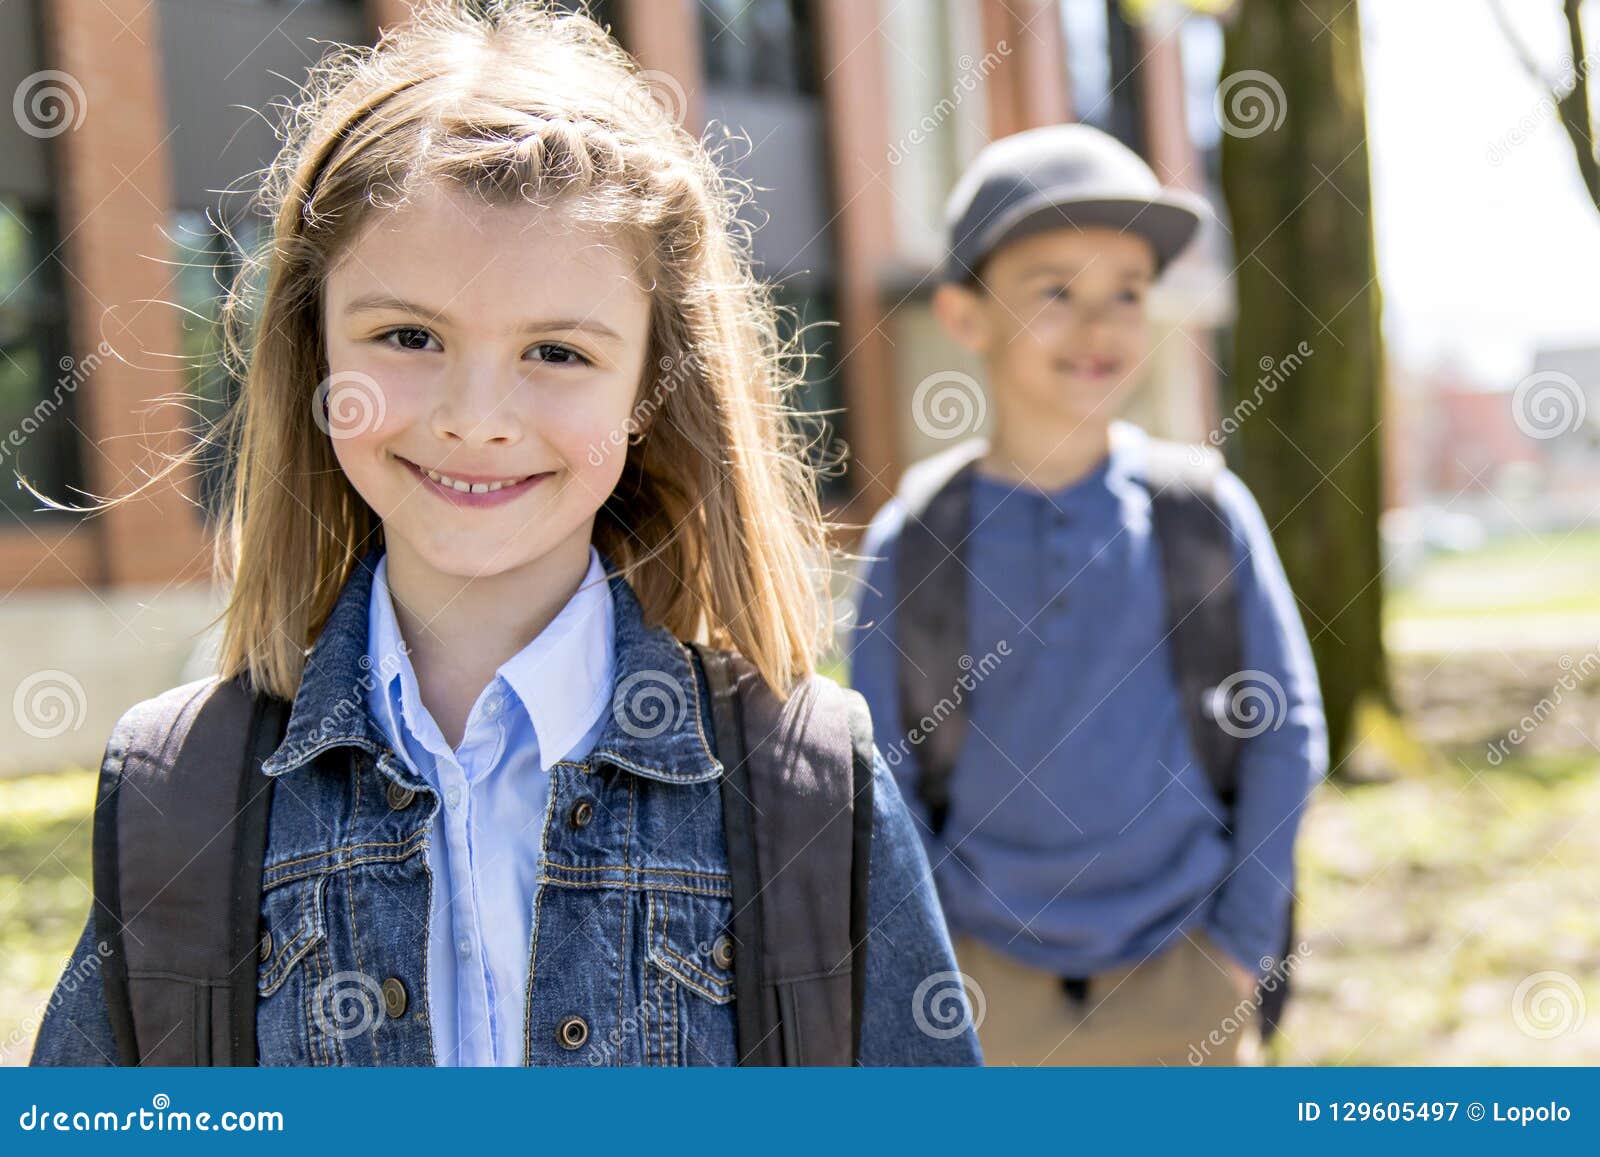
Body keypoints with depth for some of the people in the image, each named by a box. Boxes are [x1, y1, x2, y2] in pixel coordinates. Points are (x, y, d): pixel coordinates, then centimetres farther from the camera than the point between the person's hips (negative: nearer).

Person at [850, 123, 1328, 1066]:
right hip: (992, 990, 0)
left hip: (1186, 988, 1)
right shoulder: (912, 544, -4)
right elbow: (882, 778, 2)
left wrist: (1243, 941, -2)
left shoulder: (1206, 512, -4)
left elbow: (1286, 729, 1)